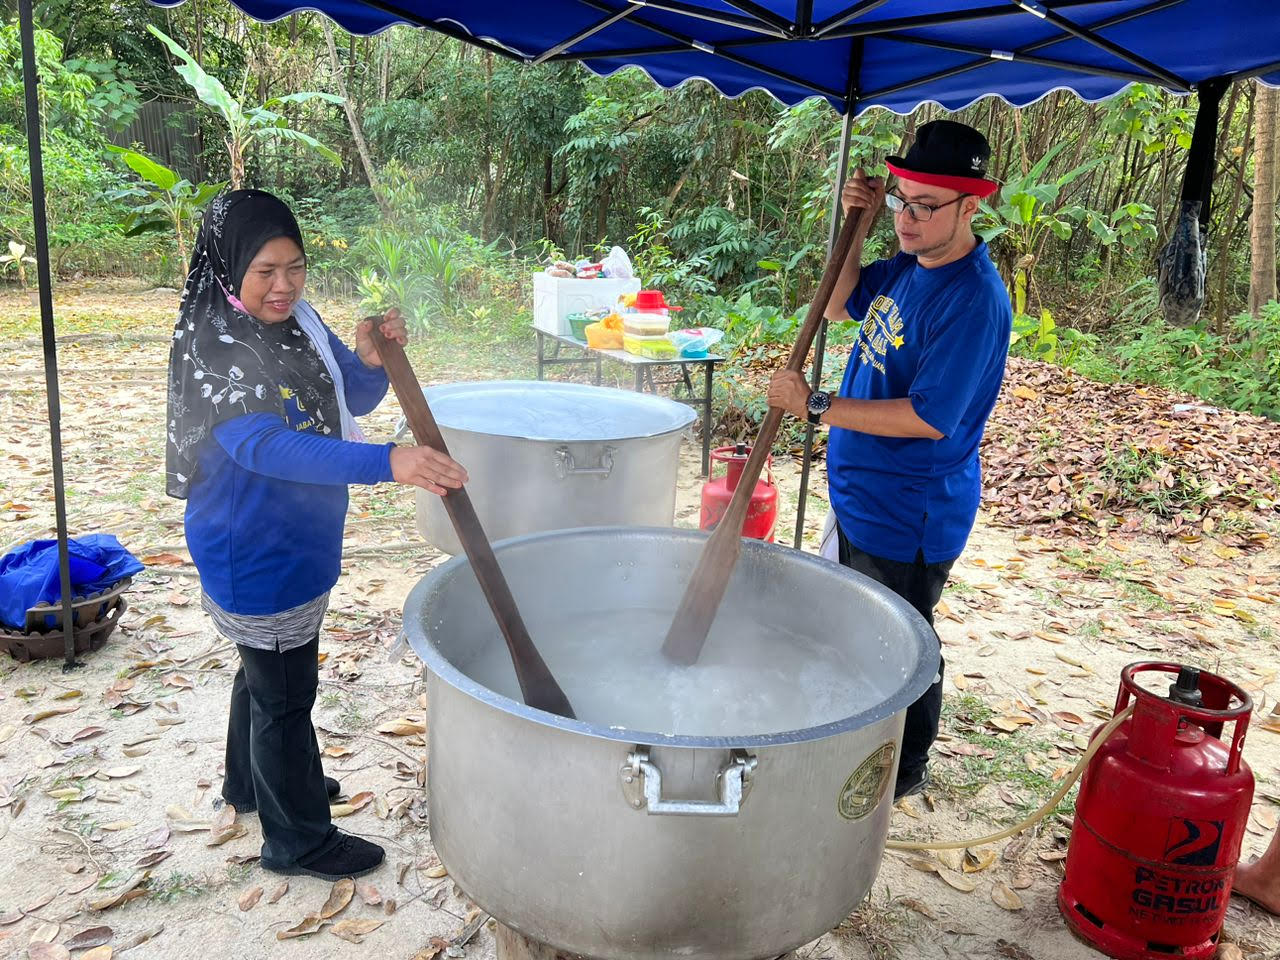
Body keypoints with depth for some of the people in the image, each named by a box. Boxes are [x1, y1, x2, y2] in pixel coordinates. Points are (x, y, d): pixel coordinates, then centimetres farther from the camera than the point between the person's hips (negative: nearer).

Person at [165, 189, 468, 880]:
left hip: (299, 541, 8)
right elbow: (268, 446, -39)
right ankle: (299, 840, 28)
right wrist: (389, 462, -51)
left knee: (268, 667, 26)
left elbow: (350, 401, 7)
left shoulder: (298, 322, -1)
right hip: (254, 557, -8)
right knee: (285, 692, 7)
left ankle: (250, 782, 51)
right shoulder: (211, 353, -25)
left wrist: (370, 361, -16)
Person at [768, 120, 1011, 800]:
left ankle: (905, 770, 33)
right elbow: (837, 306, 16)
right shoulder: (909, 264, 2)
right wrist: (858, 228, -1)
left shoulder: (974, 298, -25)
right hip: (859, 493, 9)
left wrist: (816, 406, -26)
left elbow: (928, 417, -29)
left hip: (908, 515, -9)